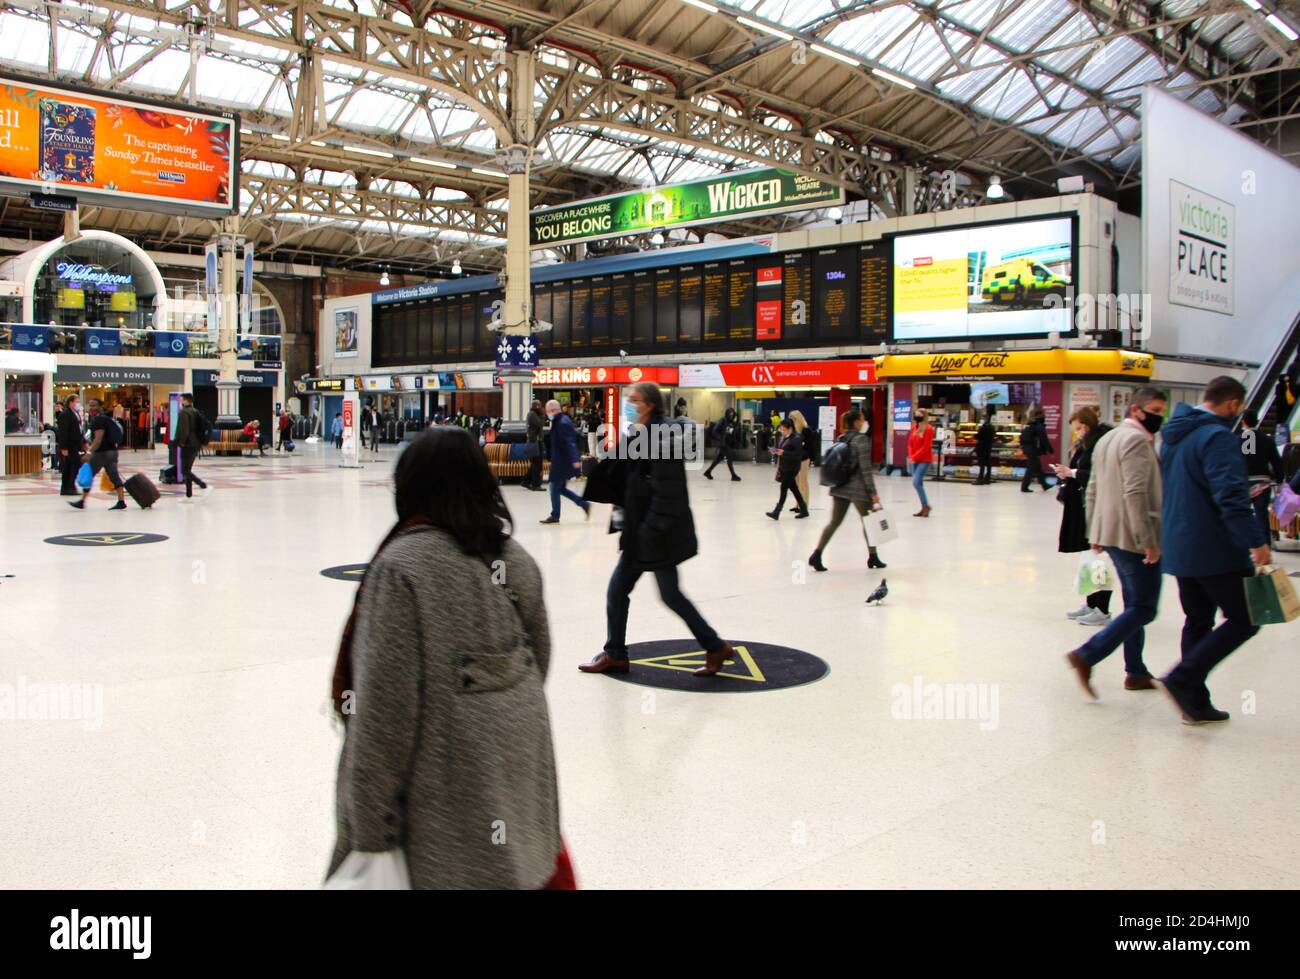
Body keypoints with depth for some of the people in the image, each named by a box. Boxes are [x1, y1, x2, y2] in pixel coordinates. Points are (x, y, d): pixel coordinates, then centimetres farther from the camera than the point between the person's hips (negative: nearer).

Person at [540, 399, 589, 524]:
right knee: (560, 488, 15)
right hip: (561, 462, 10)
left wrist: (575, 459, -33)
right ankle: (584, 504, 15)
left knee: (555, 488, -1)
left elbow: (570, 442, -26)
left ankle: (555, 516, 9)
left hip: (563, 462, -10)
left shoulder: (562, 423, -18)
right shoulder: (560, 421, 13)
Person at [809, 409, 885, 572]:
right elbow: (865, 468, -16)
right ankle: (872, 557, 23)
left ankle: (817, 554, -4)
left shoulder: (841, 439, 9)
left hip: (839, 487, 6)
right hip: (857, 488, -6)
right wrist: (873, 493, -14)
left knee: (834, 522, 7)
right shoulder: (861, 439, -12)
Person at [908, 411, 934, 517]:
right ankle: (924, 508, 17)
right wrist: (910, 456, -4)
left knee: (916, 482, -16)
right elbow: (910, 443, 11)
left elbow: (925, 447, -16)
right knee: (918, 483, 9)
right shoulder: (914, 428, 8)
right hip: (915, 460, 7)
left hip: (925, 460, -7)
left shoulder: (928, 429, -12)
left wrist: (914, 457, -17)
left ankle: (926, 505, -4)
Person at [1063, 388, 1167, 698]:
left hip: (1111, 534, 10)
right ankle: (1086, 656, -12)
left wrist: (1093, 532, 20)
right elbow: (1135, 494, -23)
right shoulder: (1137, 440, -14)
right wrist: (1148, 541, -22)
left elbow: (1092, 490, 17)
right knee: (1144, 609, -5)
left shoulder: (1106, 439, 16)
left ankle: (1136, 672, 20)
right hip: (1134, 536, -10)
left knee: (1135, 605, 16)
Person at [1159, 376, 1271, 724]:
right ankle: (1184, 679, -9)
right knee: (1243, 621, 1)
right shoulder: (1219, 437, -17)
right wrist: (1256, 541, -27)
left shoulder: (1174, 434, 13)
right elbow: (1231, 497, -27)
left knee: (1198, 623, 15)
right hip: (1216, 549, -9)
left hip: (1178, 548, 9)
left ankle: (1195, 702, 17)